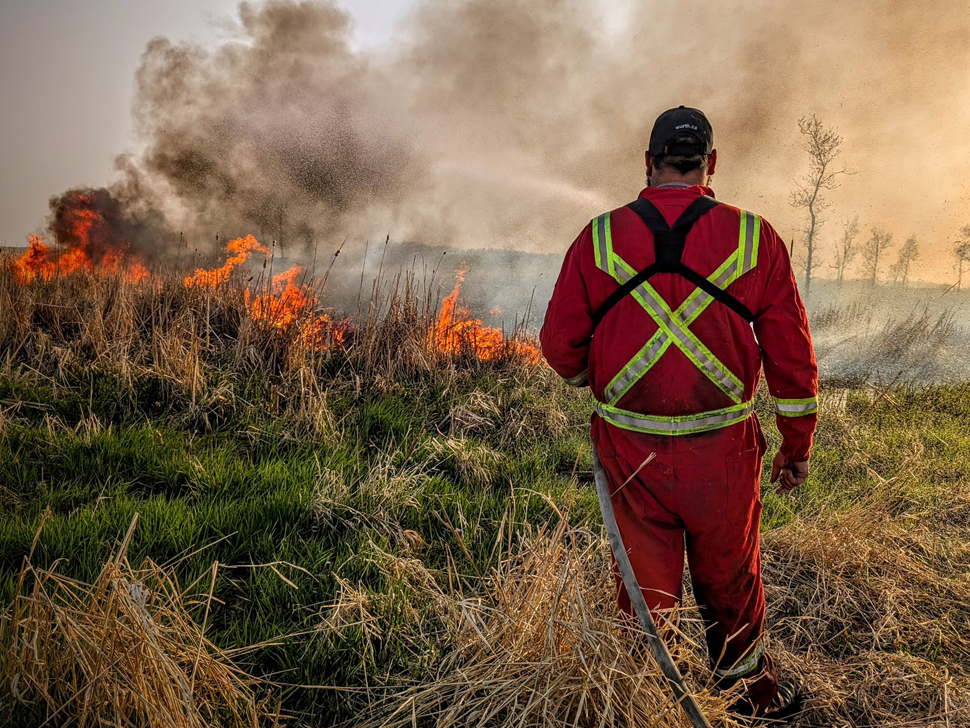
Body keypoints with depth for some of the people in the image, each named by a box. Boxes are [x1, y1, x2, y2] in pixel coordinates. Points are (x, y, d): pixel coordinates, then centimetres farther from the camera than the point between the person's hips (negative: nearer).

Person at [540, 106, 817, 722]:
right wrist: (797, 447, 10)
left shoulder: (599, 239, -4)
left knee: (645, 580, 16)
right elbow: (792, 355, -1)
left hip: (629, 445, 0)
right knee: (729, 578, 20)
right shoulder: (755, 238, -4)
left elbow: (560, 346, -1)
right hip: (722, 449, 0)